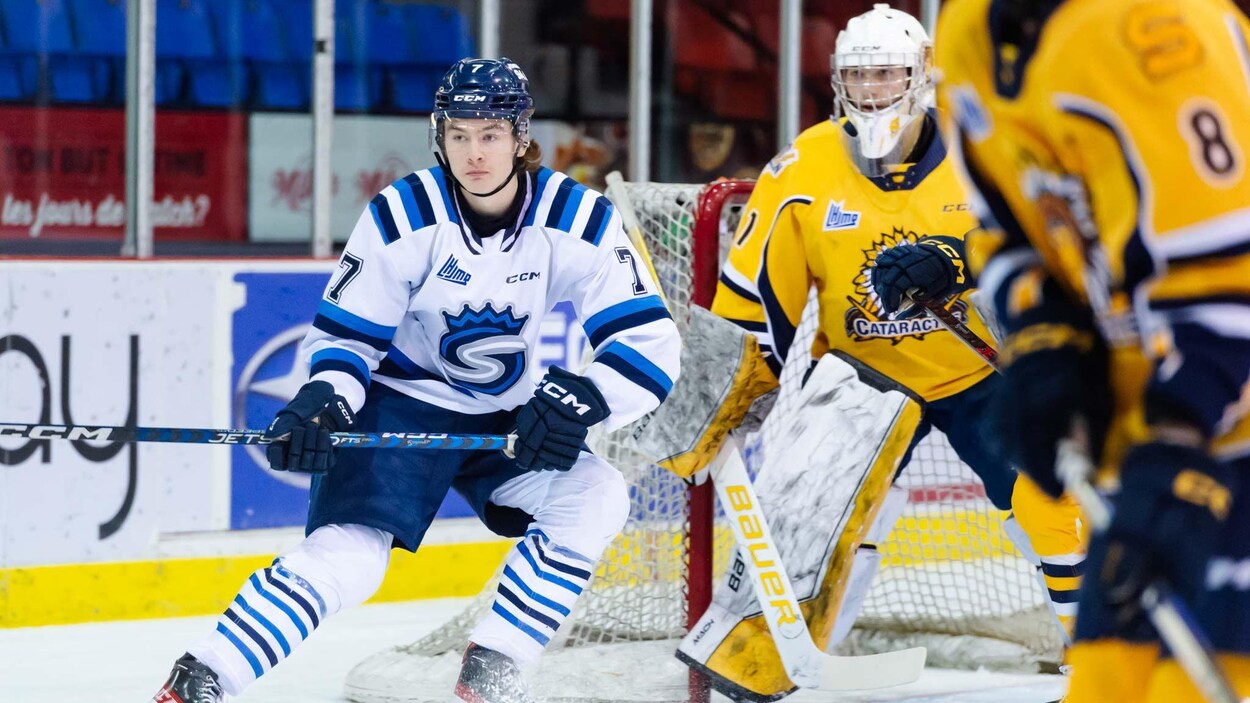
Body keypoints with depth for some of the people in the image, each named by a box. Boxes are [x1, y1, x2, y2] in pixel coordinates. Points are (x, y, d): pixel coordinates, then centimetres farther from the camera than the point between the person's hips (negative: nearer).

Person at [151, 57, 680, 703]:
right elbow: (346, 335, -9)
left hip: (504, 419, 4)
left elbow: (650, 342, -19)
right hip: (400, 405, -4)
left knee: (594, 497, -21)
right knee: (347, 556, -24)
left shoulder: (577, 220, -15)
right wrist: (322, 405, -29)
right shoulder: (402, 218, -18)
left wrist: (581, 400, -36)